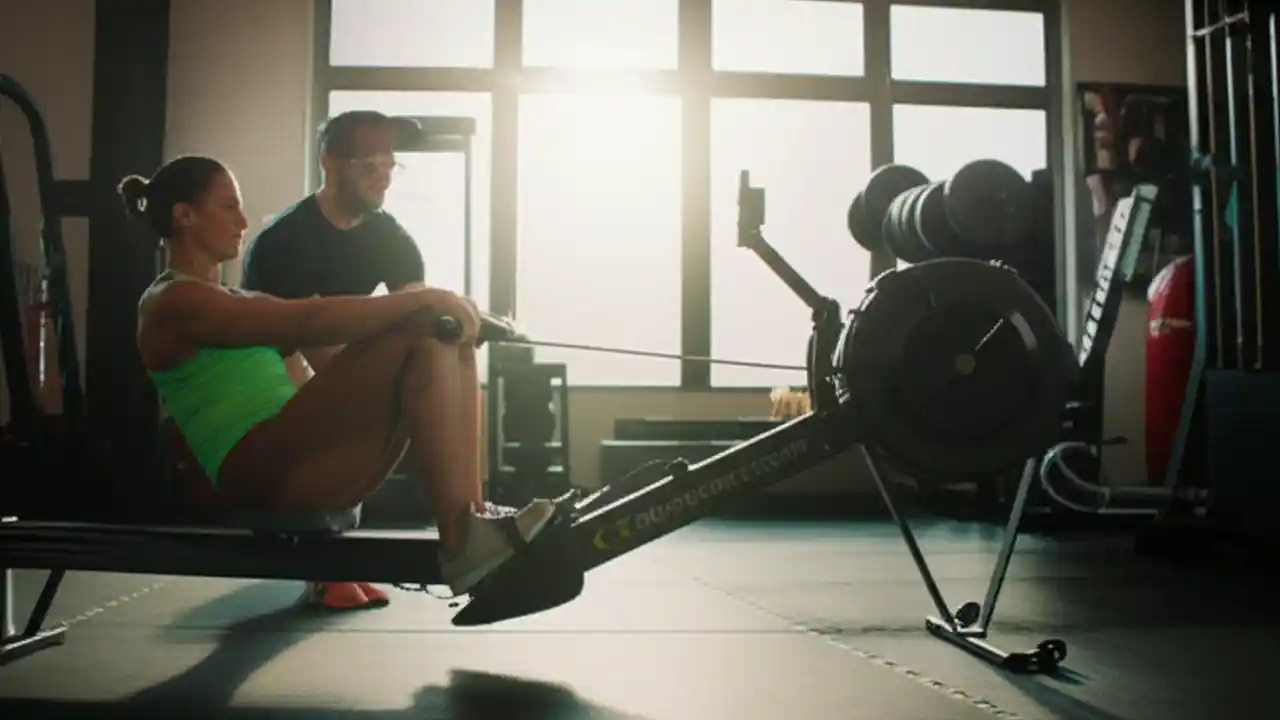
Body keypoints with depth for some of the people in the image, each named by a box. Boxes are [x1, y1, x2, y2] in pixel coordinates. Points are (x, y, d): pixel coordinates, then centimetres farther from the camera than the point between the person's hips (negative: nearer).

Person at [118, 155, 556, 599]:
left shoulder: (229, 300, 27)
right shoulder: (173, 304, -3)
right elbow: (306, 323, -17)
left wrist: (428, 307, 2)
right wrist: (422, 299, -16)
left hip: (309, 468, 9)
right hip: (259, 474, -9)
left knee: (448, 339, -4)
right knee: (417, 341, -23)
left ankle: (473, 513, -15)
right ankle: (462, 543, -28)